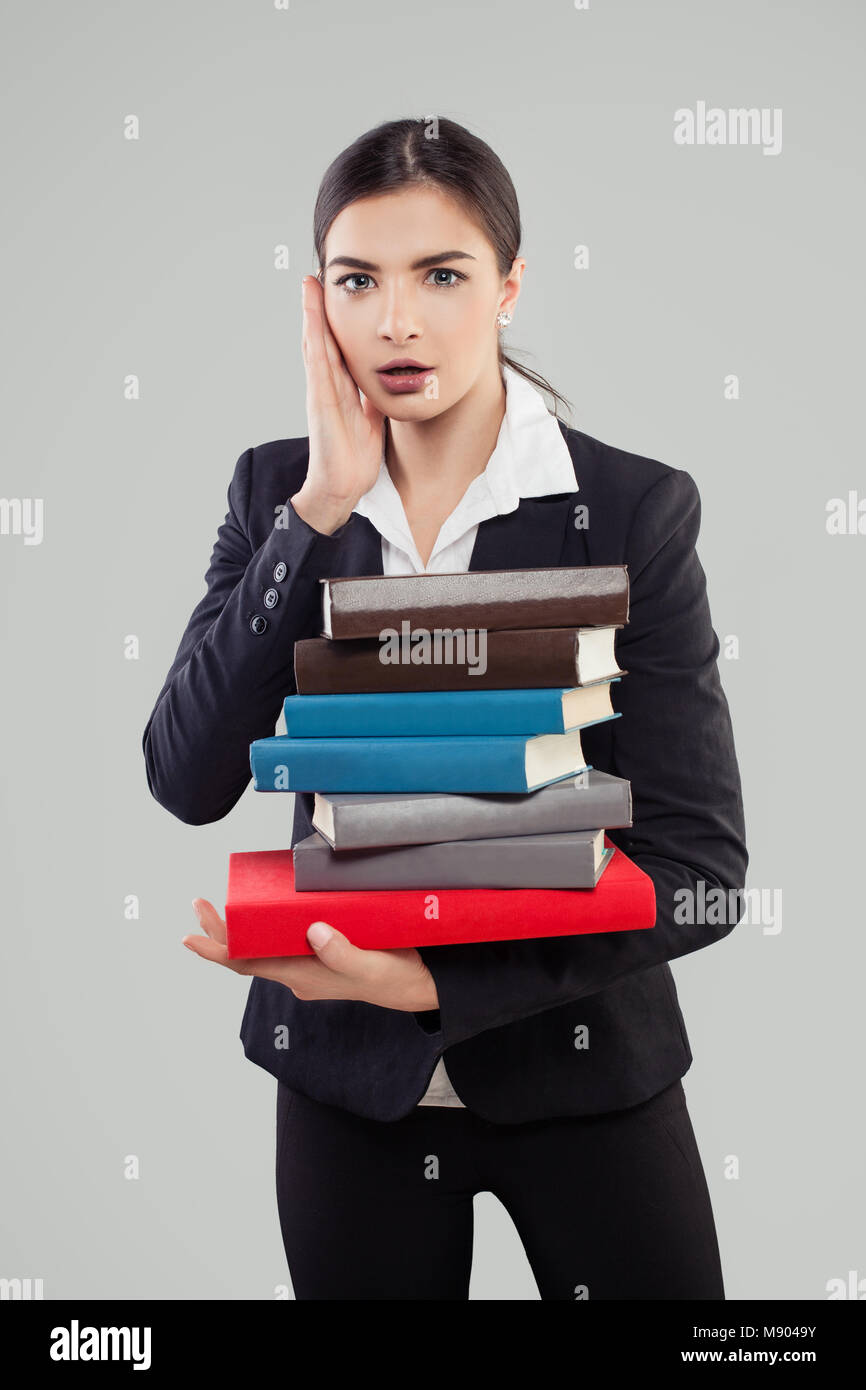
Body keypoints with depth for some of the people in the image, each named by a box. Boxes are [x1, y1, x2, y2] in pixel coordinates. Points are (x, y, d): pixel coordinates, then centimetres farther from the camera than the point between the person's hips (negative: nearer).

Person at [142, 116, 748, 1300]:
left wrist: (436, 979, -26)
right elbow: (188, 781, -14)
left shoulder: (634, 510, -12)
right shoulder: (277, 492, -3)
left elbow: (701, 865, -16)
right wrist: (320, 511, -20)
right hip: (347, 1070, 2)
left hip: (577, 1061, -1)